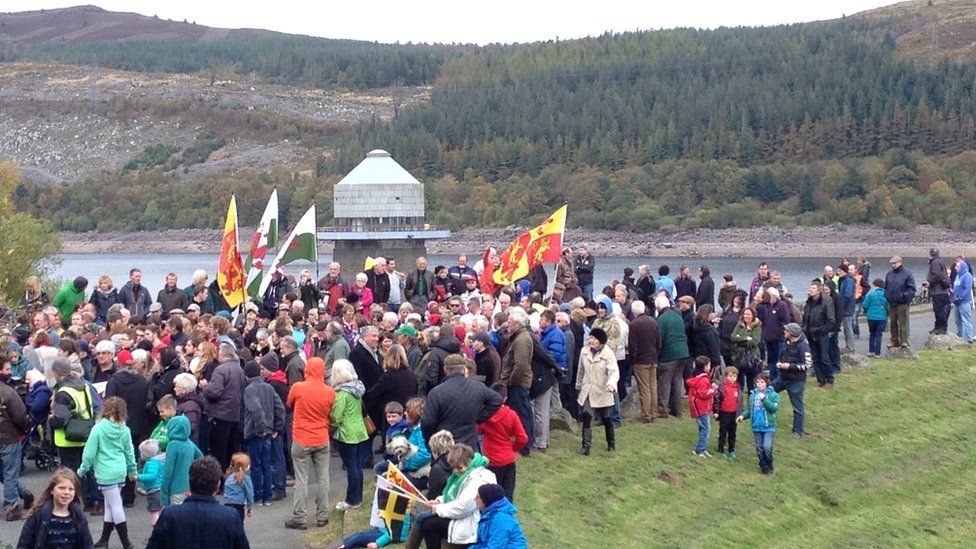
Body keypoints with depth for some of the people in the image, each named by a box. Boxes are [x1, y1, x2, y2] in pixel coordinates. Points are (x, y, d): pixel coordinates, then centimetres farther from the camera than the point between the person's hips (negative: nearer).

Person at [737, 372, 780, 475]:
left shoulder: (773, 395, -6)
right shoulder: (753, 395, 5)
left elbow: (774, 408, -18)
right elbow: (749, 410, 12)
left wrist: (764, 399, -24)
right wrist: (743, 415, -5)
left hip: (769, 426, -4)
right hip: (757, 426, 4)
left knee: (767, 447, -14)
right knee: (759, 448, 9)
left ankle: (769, 466, 7)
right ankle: (764, 467, 23)